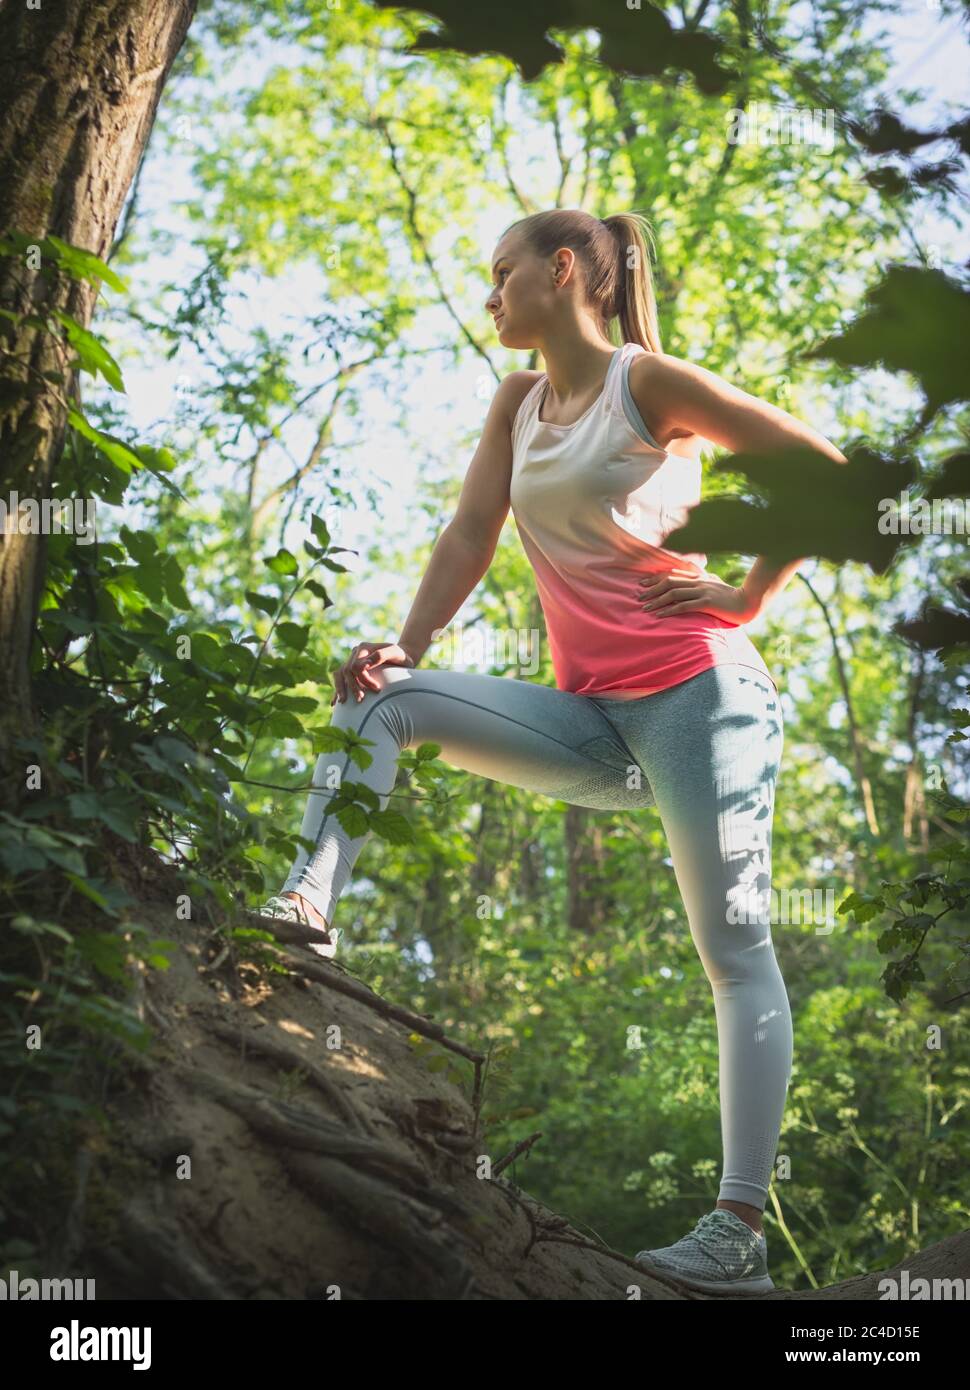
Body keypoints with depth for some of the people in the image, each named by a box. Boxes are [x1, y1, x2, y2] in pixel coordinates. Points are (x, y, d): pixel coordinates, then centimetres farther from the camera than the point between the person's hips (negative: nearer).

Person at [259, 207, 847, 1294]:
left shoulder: (647, 381, -3)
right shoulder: (517, 403, 16)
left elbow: (824, 471, -4)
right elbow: (470, 533, 7)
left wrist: (747, 599, -7)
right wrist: (406, 647, -9)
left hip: (697, 695, -7)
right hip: (593, 718, 7)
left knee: (734, 951, -9)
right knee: (381, 697, -9)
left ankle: (739, 1234, -10)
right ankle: (309, 903, -28)